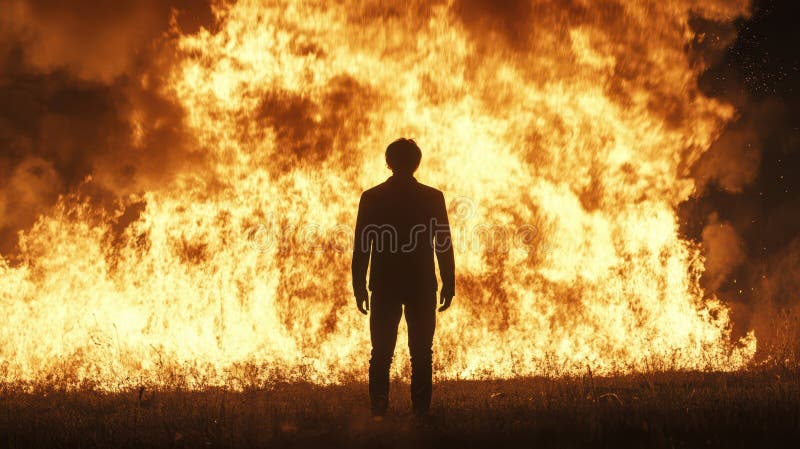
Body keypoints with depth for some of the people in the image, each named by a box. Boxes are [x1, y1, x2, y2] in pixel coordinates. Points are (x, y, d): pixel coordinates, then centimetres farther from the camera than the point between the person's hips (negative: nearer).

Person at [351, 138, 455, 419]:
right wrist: (449, 285, 5)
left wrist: (360, 287, 4)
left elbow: (361, 246, -2)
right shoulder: (433, 198, -3)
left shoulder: (371, 198, -2)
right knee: (421, 353, 6)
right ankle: (421, 412, 2)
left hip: (384, 286, 1)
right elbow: (444, 244, -2)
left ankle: (378, 412, 2)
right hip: (422, 287, 0)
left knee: (381, 353, 7)